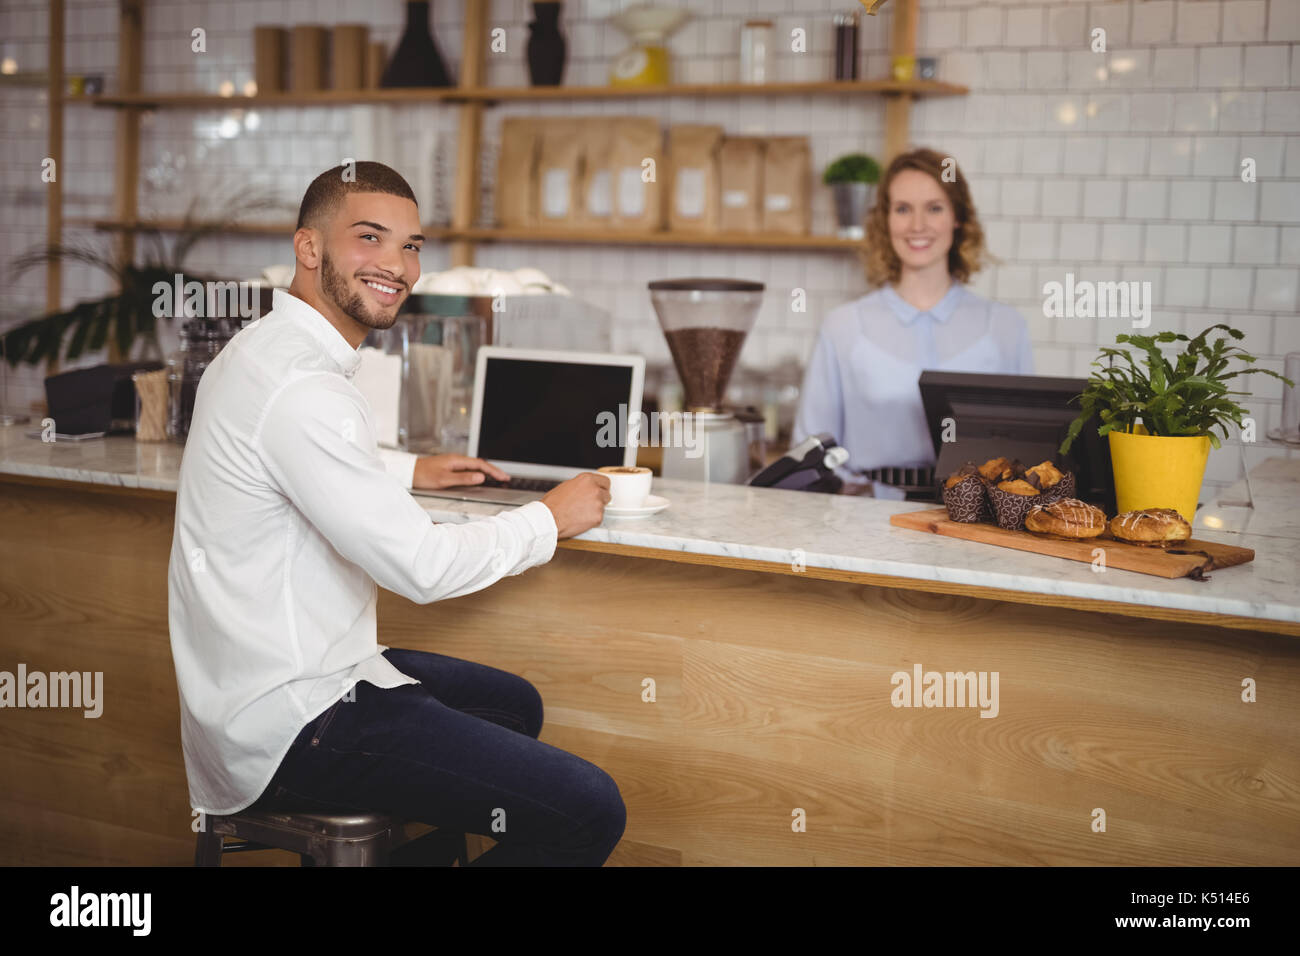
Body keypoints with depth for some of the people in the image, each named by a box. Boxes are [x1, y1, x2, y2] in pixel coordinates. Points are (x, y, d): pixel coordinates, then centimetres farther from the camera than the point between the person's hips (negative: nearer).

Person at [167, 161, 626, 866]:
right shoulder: (300, 387, -23)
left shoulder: (263, 347, 10)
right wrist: (551, 518, -8)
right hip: (288, 724, -11)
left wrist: (407, 471, 26)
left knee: (513, 703, 31)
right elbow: (421, 567, -23)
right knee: (589, 811, -19)